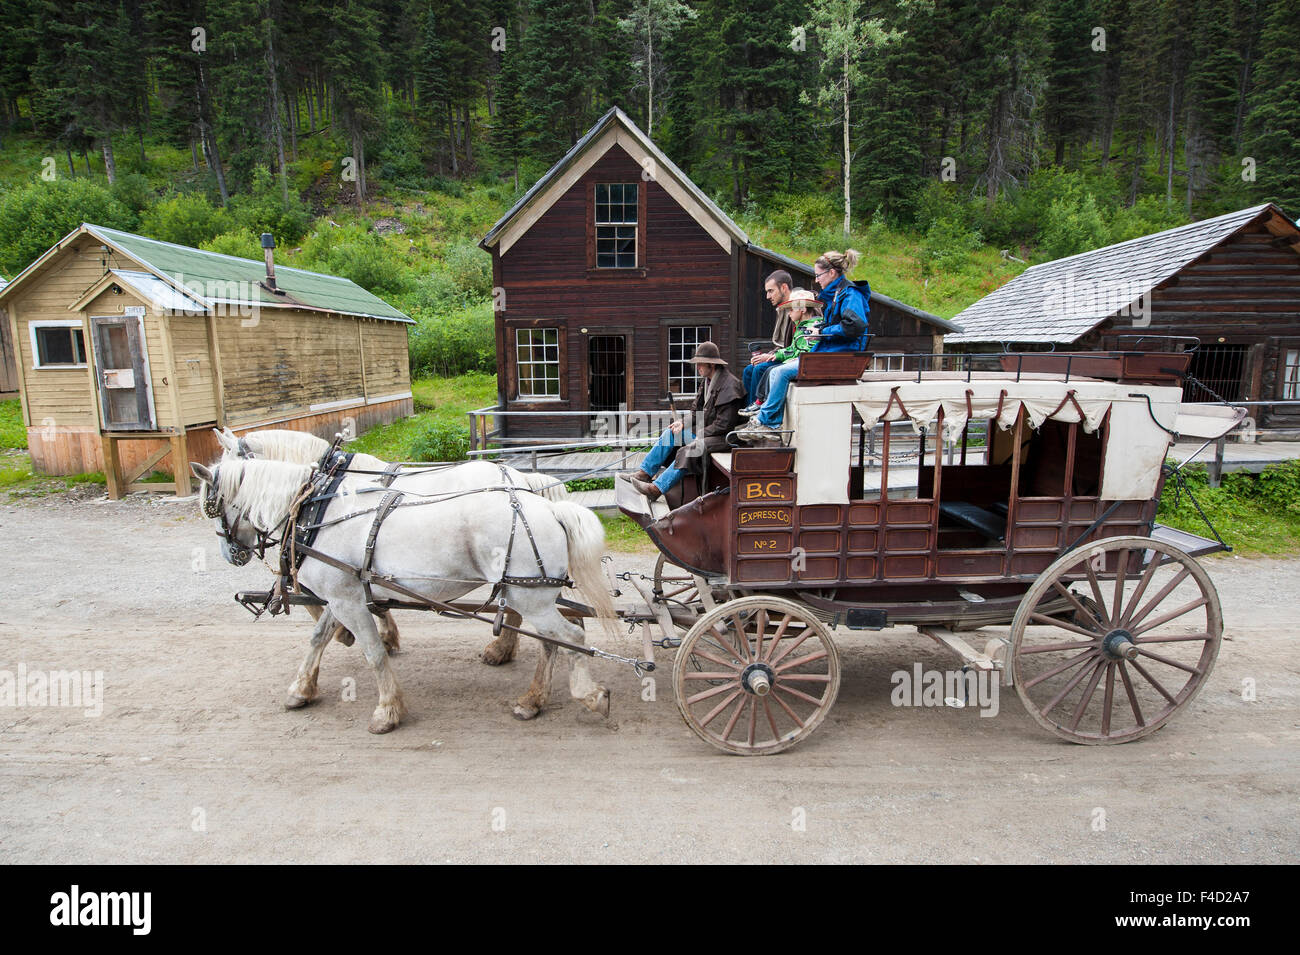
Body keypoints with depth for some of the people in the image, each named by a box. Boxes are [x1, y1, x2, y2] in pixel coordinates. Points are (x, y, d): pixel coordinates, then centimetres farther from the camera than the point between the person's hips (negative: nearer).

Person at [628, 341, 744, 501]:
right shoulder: (706, 380, 11)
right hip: (706, 430, 10)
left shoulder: (729, 385, -18)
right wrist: (684, 423, -1)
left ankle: (657, 488, -27)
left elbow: (724, 424, -21)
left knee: (686, 452, -30)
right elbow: (697, 411, 18)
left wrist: (699, 434, -15)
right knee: (670, 433, 0)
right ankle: (645, 473, -1)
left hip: (723, 436, -10)